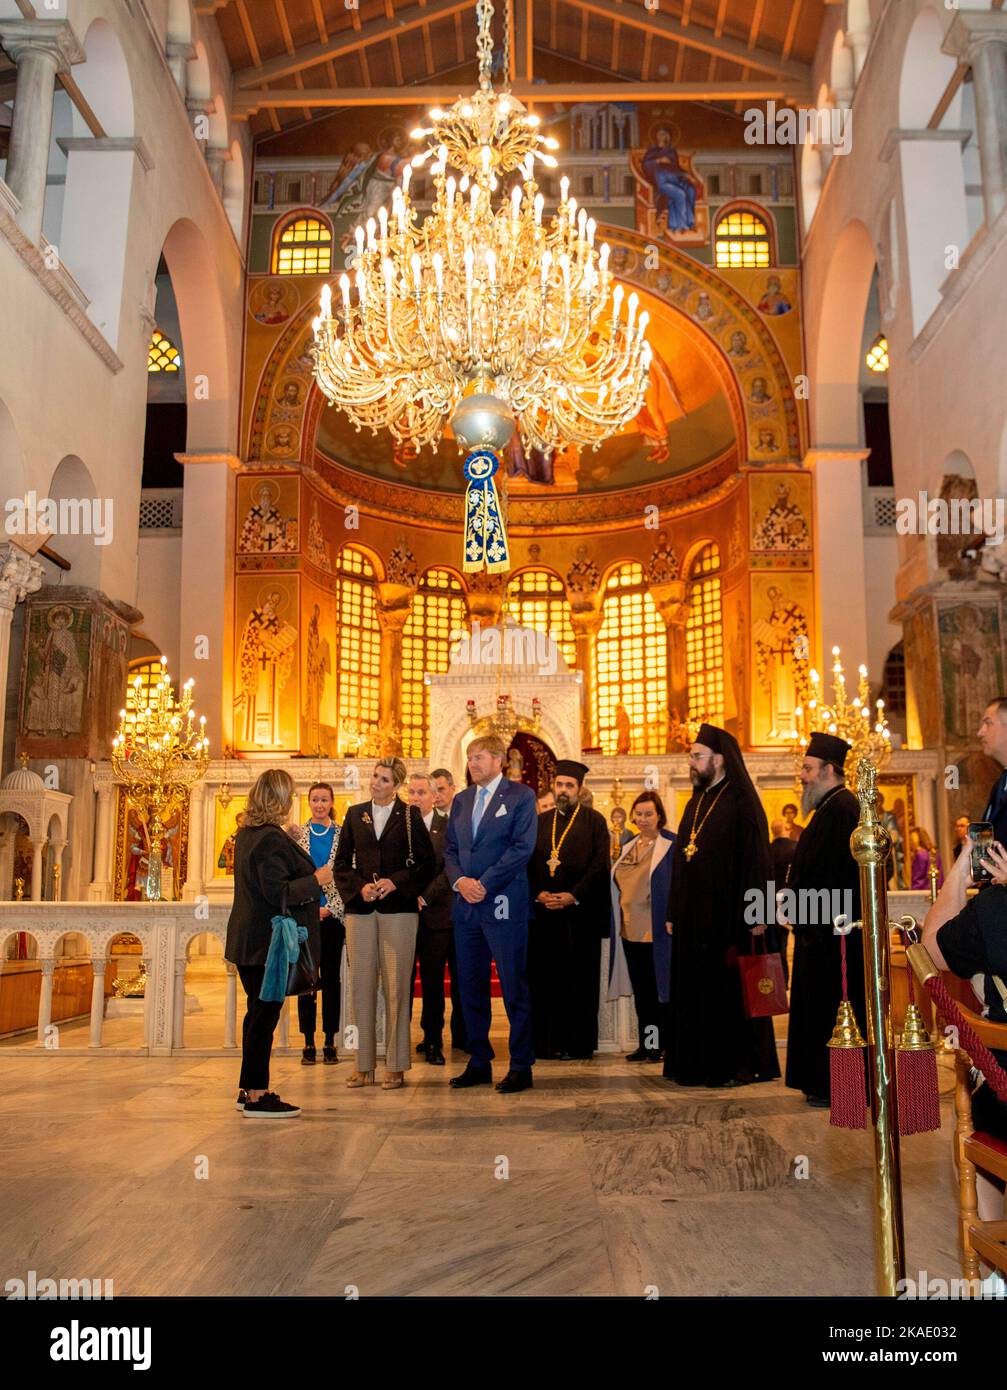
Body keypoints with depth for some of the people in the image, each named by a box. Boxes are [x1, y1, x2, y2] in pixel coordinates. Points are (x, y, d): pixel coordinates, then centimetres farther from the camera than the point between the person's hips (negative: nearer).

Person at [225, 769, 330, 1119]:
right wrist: (316, 880, -13)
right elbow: (277, 893, -23)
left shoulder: (246, 834, 12)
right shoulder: (272, 839, -19)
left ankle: (250, 1089, 26)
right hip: (269, 941, -10)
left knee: (258, 1012, 17)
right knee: (264, 1014, -3)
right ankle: (256, 1096, 4)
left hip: (247, 940, 10)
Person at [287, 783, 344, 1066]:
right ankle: (309, 1043, 11)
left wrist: (329, 908, -9)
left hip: (332, 915, 0)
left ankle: (330, 1042, 12)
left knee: (332, 978, 4)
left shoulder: (342, 835, 4)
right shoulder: (297, 833, 5)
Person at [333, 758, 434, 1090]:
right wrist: (359, 887, -5)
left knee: (396, 985, -1)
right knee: (361, 985, 3)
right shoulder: (355, 814, 11)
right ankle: (364, 1065, 11)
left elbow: (427, 863, 1)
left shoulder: (410, 815, 3)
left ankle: (396, 1066, 6)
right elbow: (341, 863, 11)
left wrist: (396, 882, -11)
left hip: (398, 909, -3)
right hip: (360, 910, 3)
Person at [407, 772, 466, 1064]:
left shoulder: (448, 827, 1)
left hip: (436, 915, -1)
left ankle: (432, 1041, 18)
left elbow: (451, 869, -7)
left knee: (433, 982, 6)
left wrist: (425, 897, -15)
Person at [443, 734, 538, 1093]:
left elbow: (522, 847, -11)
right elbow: (450, 849, 14)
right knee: (470, 986, 9)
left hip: (503, 903, -6)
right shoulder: (461, 800, 16)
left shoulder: (520, 795, -2)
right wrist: (460, 880, -6)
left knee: (514, 986, -1)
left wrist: (485, 883, -14)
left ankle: (521, 1066, 8)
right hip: (466, 904, 6)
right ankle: (479, 1062, 20)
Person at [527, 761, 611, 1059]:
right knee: (545, 979, 3)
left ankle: (579, 1042, 7)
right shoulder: (539, 822, 14)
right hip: (543, 912, 3)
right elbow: (527, 864, 9)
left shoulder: (594, 821, 3)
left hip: (580, 912, -3)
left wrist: (573, 895, -13)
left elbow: (600, 865, -5)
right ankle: (547, 1042, 11)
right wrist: (538, 893, -7)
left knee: (579, 978, 0)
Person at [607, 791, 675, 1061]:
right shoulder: (629, 847, 14)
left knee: (657, 988, 0)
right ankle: (644, 1044, 17)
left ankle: (659, 1045, 9)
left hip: (656, 931, -6)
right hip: (630, 929, 6)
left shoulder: (671, 845, -6)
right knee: (640, 990, 10)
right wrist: (618, 922, 13)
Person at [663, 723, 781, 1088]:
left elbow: (756, 861, -12)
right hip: (693, 918, 7)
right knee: (695, 988, 10)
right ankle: (698, 1062, 19)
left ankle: (741, 1064, 11)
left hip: (728, 917, -7)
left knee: (731, 989, 0)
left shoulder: (742, 804, -6)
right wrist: (673, 913, 14)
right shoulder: (694, 805, 16)